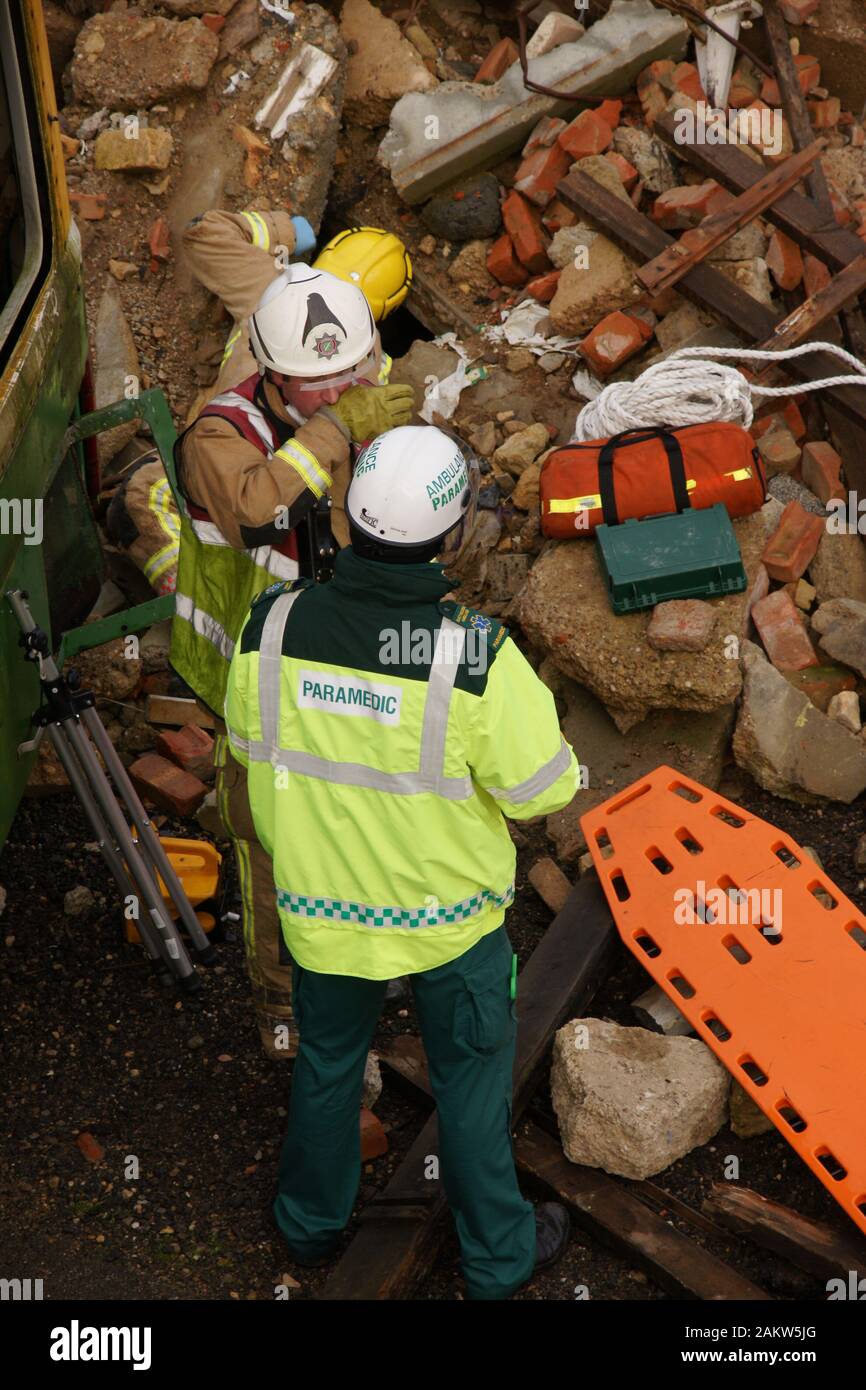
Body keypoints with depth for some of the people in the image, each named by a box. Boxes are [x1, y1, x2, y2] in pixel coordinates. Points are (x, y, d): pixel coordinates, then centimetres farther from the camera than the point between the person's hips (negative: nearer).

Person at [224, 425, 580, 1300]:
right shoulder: (477, 658, -30)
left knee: (326, 1062, 28)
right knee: (471, 1079, 21)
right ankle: (497, 1257, 42)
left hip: (321, 907, 3)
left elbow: (248, 743, -1)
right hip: (447, 914, -3)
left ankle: (310, 1224, 51)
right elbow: (543, 787, -17)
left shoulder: (272, 626, -19)